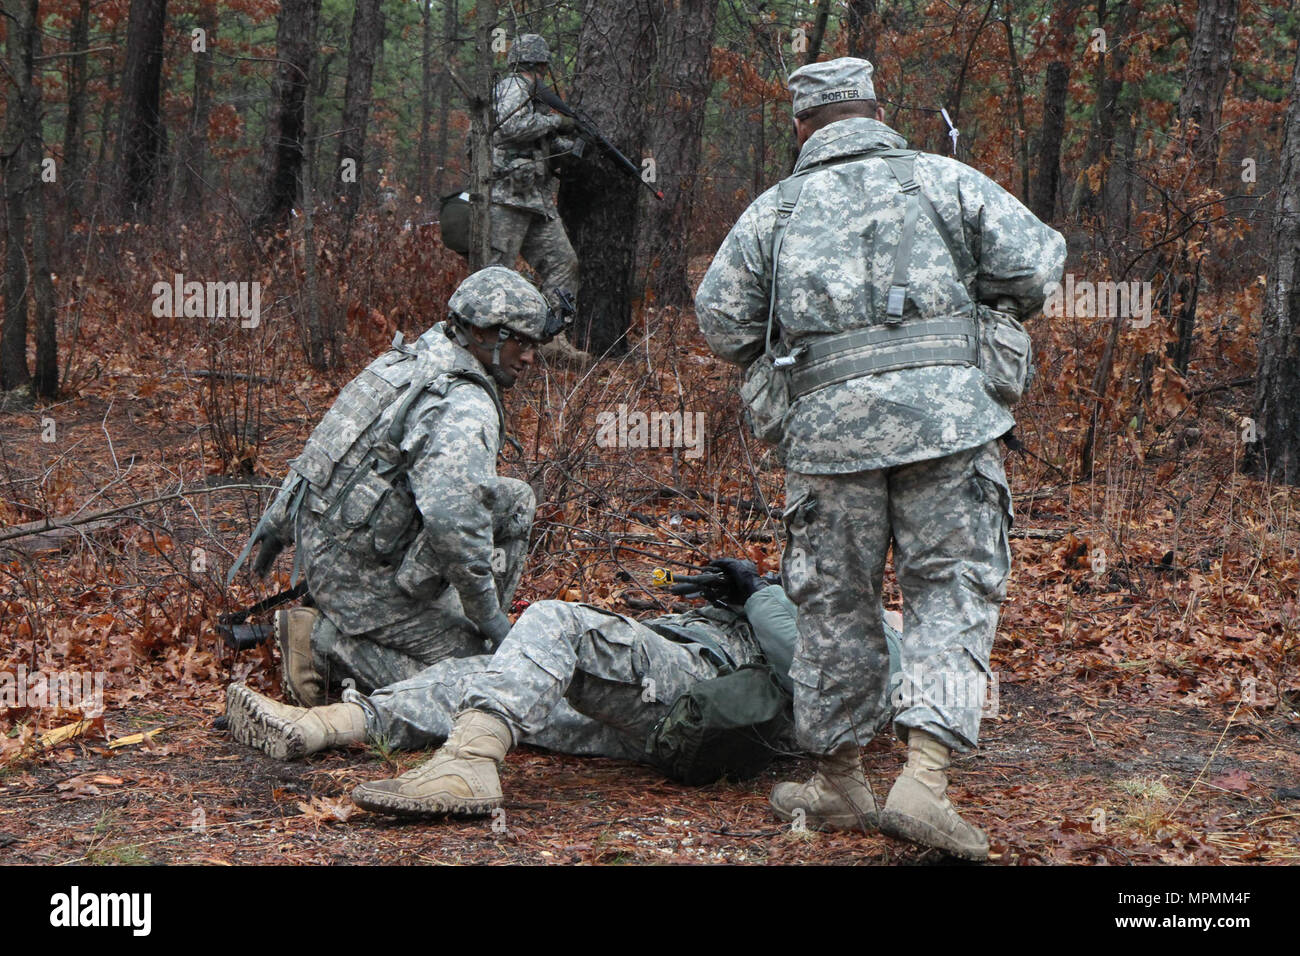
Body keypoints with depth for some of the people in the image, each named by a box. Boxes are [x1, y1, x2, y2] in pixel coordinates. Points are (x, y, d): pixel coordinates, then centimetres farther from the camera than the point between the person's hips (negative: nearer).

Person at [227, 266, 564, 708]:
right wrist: (487, 611, -23)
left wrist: (278, 523, 28)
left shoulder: (403, 362, 9)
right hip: (363, 576, -10)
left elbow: (322, 444, 18)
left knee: (514, 499, 13)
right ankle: (325, 643, -5)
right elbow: (451, 517, -36)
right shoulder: (467, 410, -21)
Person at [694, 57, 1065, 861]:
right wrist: (972, 302, 21)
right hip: (947, 407, -1)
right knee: (952, 592, 3)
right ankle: (925, 779, -11)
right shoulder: (942, 179, 10)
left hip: (830, 423, 2)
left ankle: (839, 782, 24)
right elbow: (1036, 261, 1)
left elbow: (722, 317, 10)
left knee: (837, 601, 13)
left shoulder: (778, 208, 15)